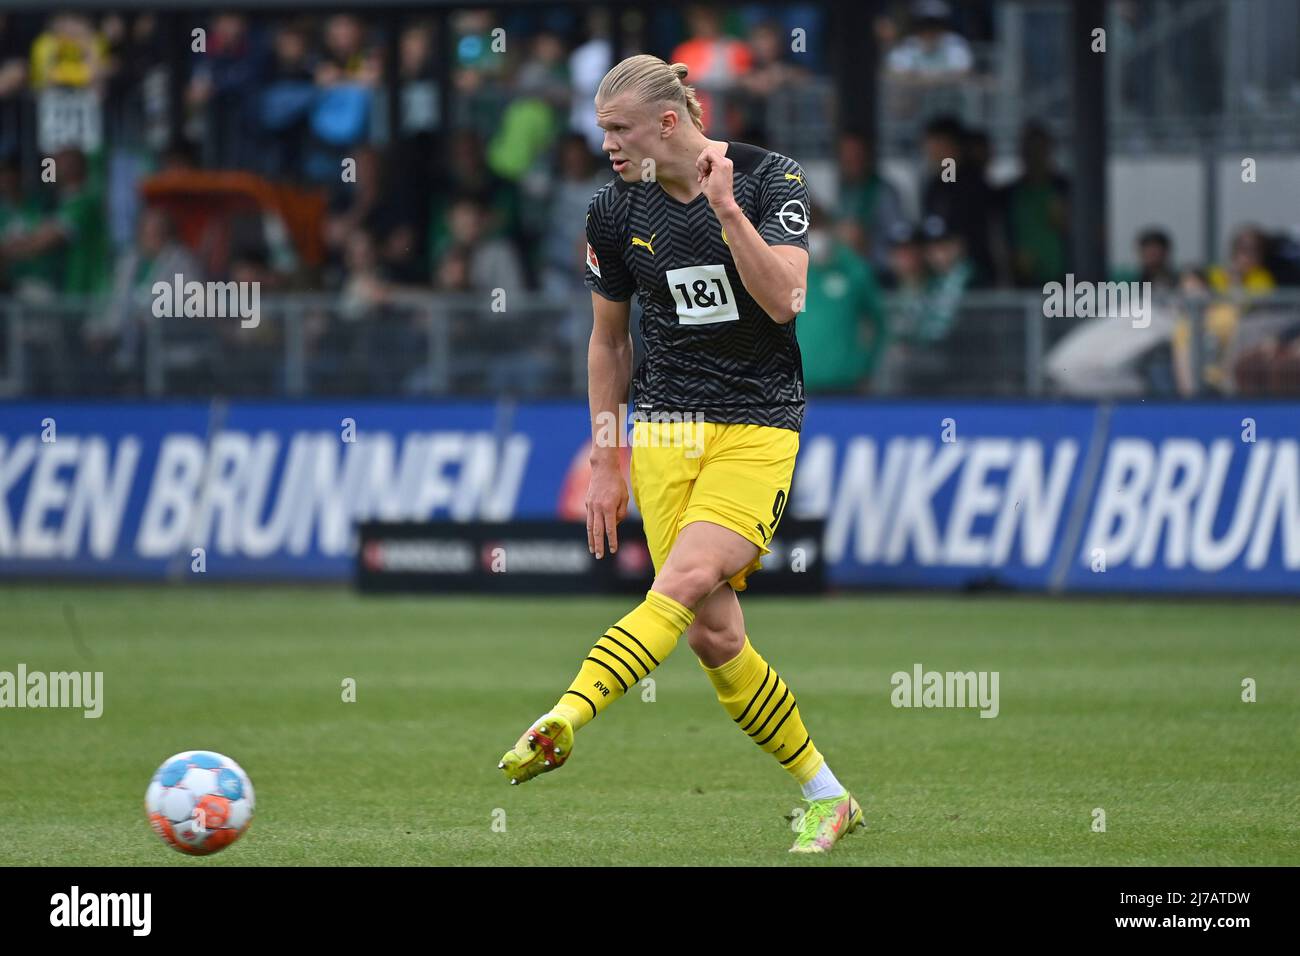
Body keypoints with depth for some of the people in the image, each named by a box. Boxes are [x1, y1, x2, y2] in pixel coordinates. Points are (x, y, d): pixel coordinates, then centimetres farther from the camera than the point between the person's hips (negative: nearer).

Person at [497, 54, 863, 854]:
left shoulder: (769, 179, -7)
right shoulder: (616, 211, 3)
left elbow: (783, 300, -18)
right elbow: (609, 341, 14)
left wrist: (725, 207, -26)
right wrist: (606, 464, 13)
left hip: (759, 429, -3)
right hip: (665, 431, 3)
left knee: (684, 584, -25)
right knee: (713, 635, -4)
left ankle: (562, 724, -39)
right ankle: (827, 798, 9)